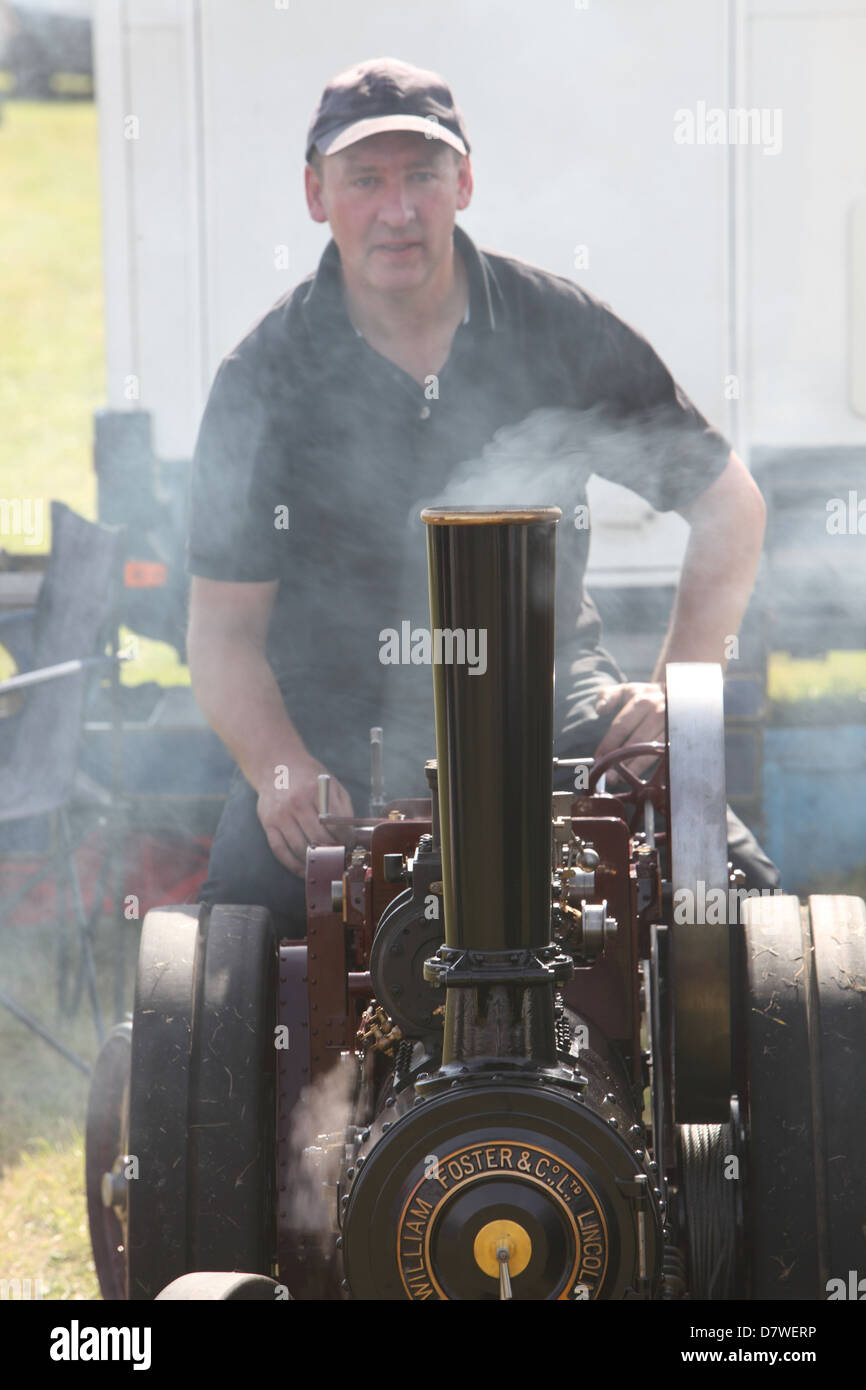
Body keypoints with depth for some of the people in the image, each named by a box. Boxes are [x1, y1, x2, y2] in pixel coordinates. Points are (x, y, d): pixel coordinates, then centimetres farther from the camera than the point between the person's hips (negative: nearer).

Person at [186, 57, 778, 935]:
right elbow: (224, 627, -5)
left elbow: (729, 505, 5)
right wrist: (281, 767, -24)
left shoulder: (561, 328, -3)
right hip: (336, 721, -1)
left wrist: (675, 689, -7)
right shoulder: (264, 379, -6)